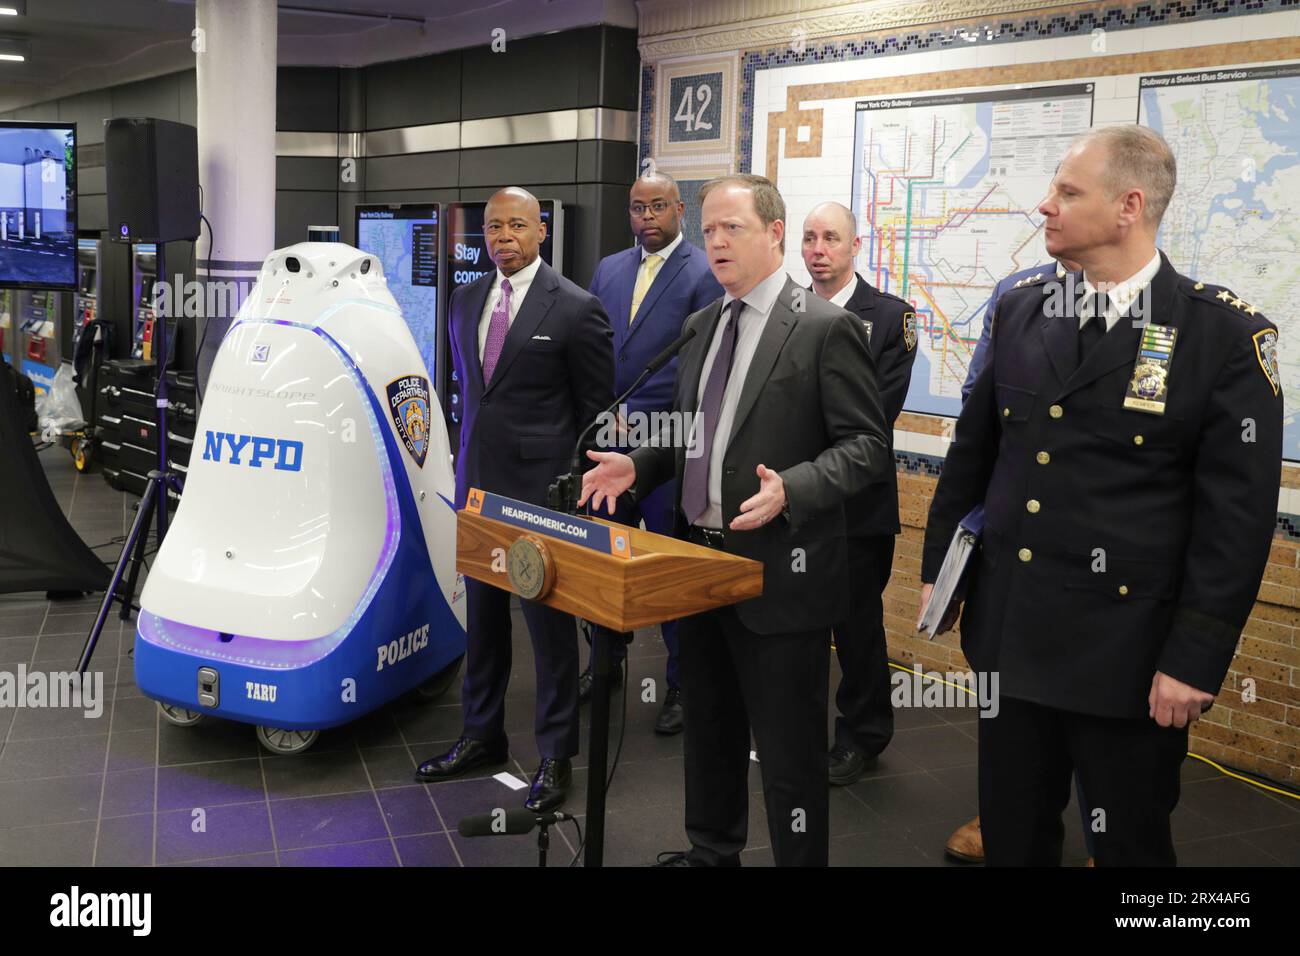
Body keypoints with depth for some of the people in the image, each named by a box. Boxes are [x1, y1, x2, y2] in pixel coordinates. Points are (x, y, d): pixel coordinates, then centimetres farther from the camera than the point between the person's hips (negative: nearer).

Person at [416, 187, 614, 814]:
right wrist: (472, 456, 15)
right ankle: (482, 735, 32)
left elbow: (596, 410, -5)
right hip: (478, 480, 6)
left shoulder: (576, 309, -9)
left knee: (549, 620, 2)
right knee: (482, 614, 16)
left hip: (542, 486, -6)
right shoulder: (465, 301, 10)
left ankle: (556, 756, 16)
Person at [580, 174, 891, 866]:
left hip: (779, 570, -8)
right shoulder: (701, 325, 12)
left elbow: (867, 445, -13)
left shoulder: (826, 328, -12)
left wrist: (792, 489, -28)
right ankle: (711, 851, 40)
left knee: (788, 753, 3)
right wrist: (638, 465, 4)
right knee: (707, 729, 22)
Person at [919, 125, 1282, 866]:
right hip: (1011, 632, 4)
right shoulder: (1021, 312, 4)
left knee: (1131, 844, 13)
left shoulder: (1226, 334, -10)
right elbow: (973, 452, 12)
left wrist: (1196, 660, -14)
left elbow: (1237, 514, -12)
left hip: (1128, 650, -4)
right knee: (1013, 833, 17)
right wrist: (938, 567, 13)